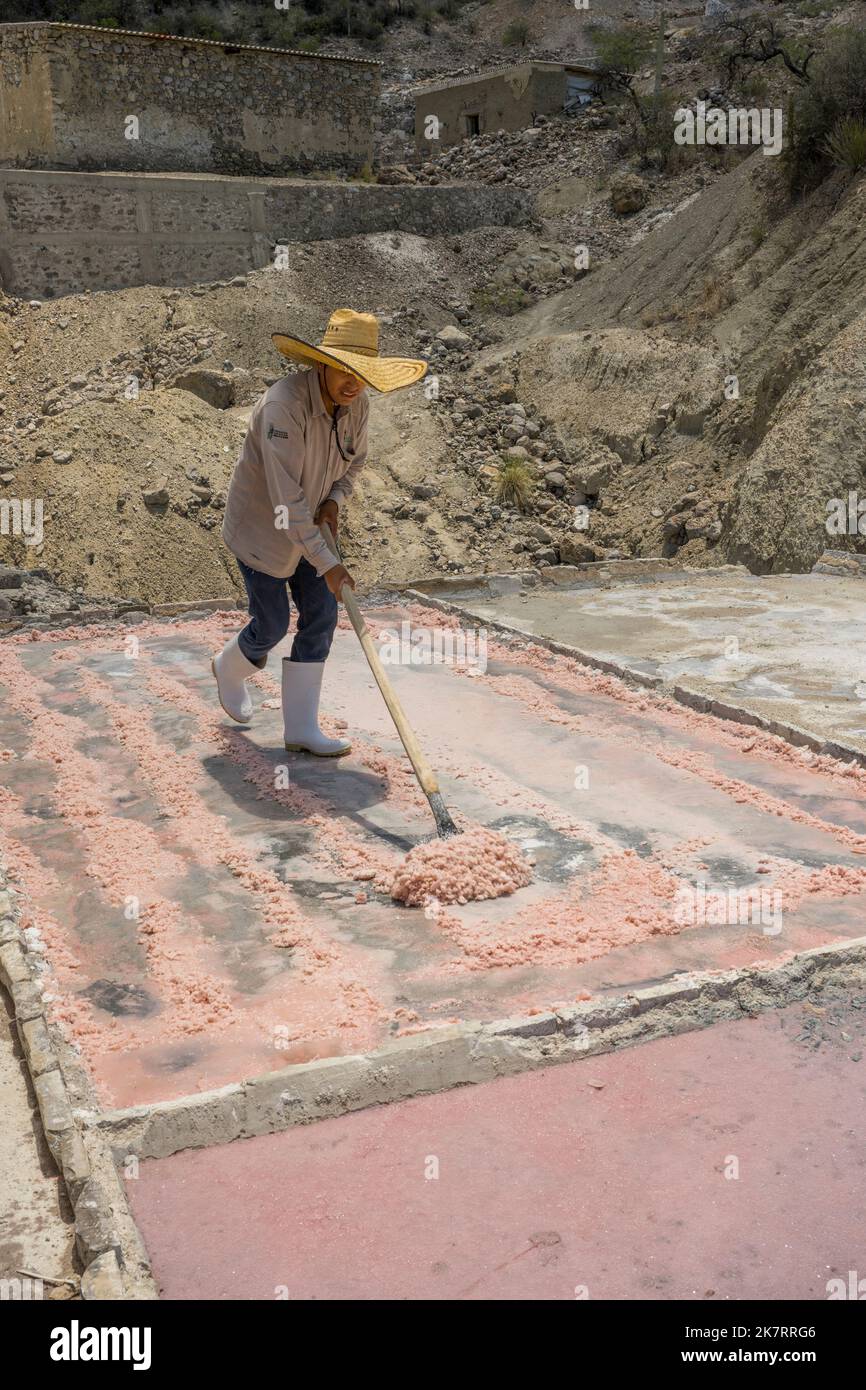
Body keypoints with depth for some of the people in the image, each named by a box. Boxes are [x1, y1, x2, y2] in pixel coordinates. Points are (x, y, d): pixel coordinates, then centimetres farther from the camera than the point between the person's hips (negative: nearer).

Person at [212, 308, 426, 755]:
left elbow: (354, 460, 10)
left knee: (320, 617, 1)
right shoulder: (285, 404, -33)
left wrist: (333, 501, -11)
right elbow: (286, 495, -35)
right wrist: (326, 563, -35)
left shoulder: (357, 404, -10)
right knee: (271, 625, 2)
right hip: (261, 523, -7)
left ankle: (300, 727, 10)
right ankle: (229, 668, 38)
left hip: (307, 521, 7)